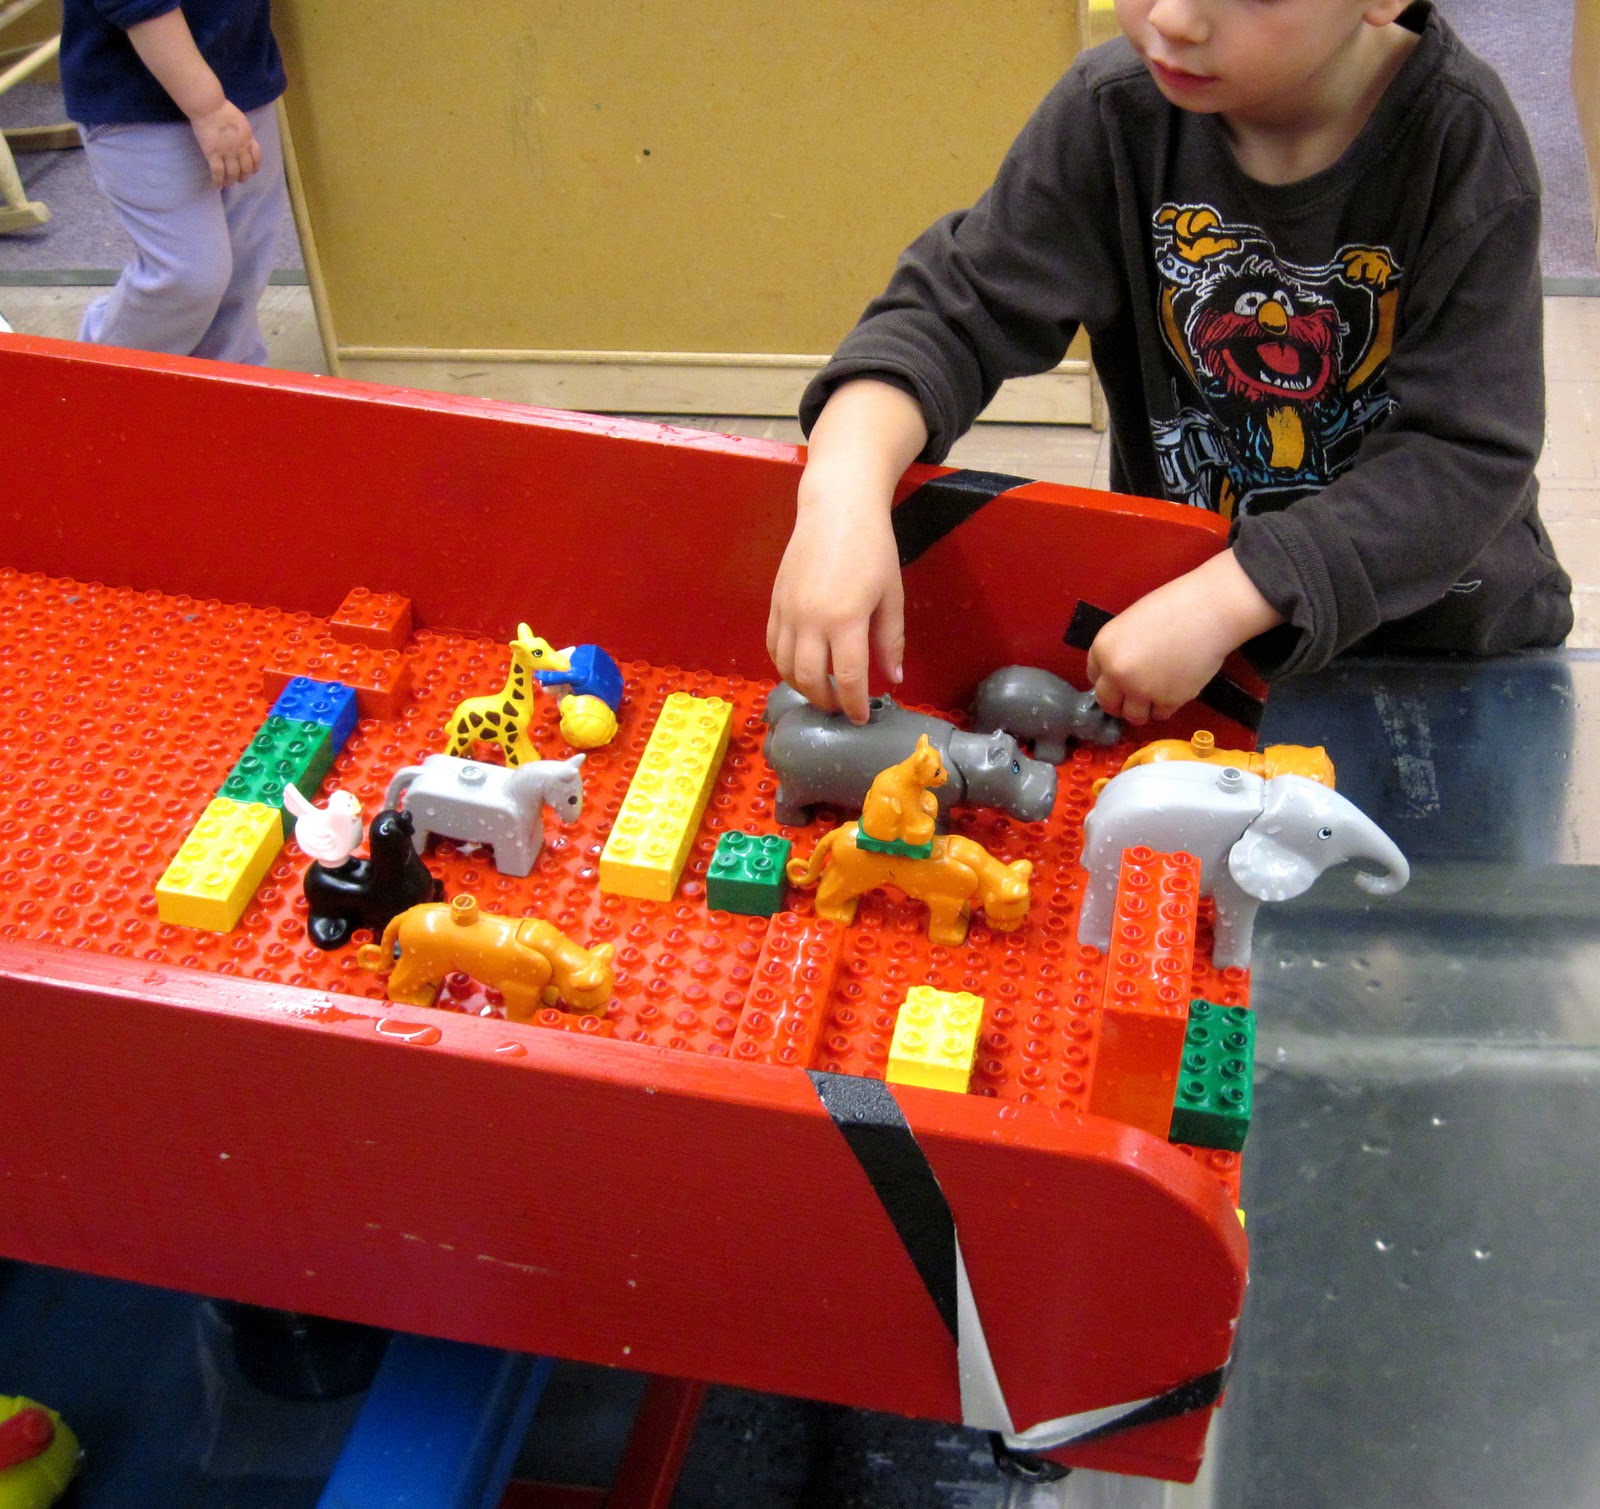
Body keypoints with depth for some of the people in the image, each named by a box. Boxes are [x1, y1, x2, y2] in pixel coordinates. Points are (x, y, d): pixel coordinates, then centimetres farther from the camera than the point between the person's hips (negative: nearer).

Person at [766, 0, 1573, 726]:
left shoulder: (1465, 141, -19)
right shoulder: (1113, 111, -13)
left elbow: (1468, 454, -23)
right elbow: (954, 310, -13)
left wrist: (1221, 604, -33)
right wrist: (845, 488, -34)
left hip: (1431, 622, -1)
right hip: (1168, 592, 1)